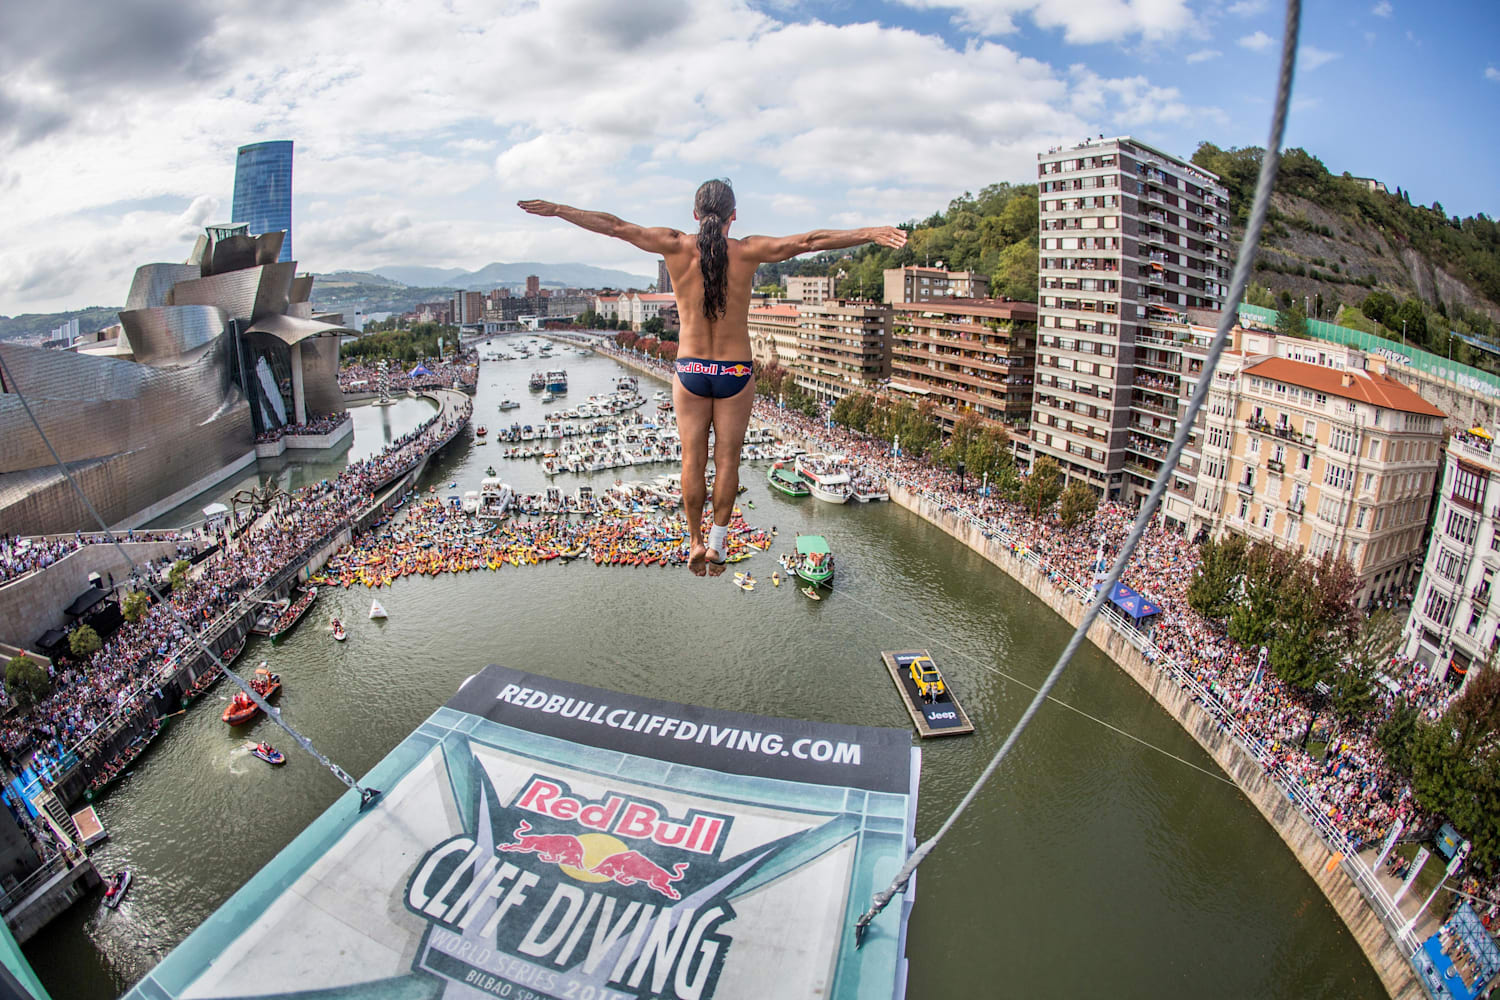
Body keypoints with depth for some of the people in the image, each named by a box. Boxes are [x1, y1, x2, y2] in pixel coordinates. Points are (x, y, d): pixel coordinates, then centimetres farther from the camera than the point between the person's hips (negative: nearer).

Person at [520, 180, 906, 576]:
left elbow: (615, 226, -1)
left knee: (693, 460, 10)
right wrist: (869, 233, -9)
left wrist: (555, 209, 7)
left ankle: (695, 542, 18)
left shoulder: (676, 247, -6)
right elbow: (809, 240, -12)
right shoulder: (748, 251, -9)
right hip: (736, 372, -1)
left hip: (690, 370, 1)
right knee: (727, 459, 9)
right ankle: (717, 542, 15)